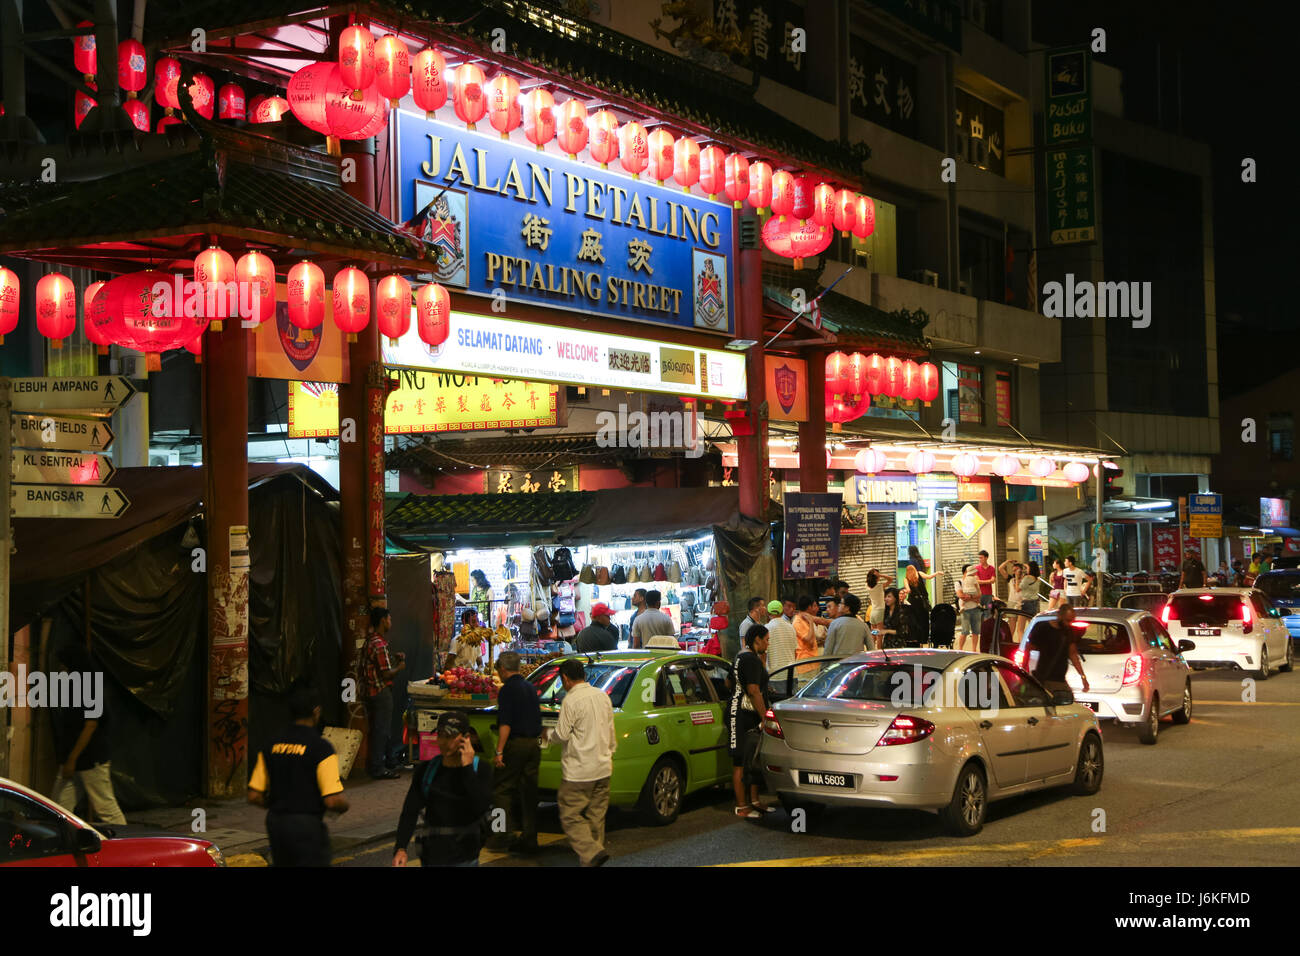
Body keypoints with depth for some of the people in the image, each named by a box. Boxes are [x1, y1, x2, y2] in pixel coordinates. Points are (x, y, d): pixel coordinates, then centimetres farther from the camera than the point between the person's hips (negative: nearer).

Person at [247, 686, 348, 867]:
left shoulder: (271, 745, 5)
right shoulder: (321, 747, -13)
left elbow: (254, 796, 5)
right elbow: (334, 801, -18)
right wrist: (345, 804, 4)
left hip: (275, 823, 6)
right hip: (307, 825, -6)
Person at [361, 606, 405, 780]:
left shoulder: (369, 641, 12)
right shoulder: (380, 644, -19)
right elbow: (386, 674, -22)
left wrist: (394, 658, 14)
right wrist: (400, 668, -4)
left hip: (371, 691, 10)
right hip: (382, 691, -10)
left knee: (376, 729, 17)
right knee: (382, 731, -3)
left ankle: (374, 764, 24)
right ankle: (378, 769, 1)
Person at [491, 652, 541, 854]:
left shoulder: (507, 690, -11)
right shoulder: (530, 688, 14)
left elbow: (505, 724, -18)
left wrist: (499, 751, -19)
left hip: (515, 744, -7)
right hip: (534, 744, 7)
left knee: (502, 790, 2)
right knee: (529, 792, 9)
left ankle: (505, 829, -9)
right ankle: (529, 838, 8)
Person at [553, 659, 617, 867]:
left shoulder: (571, 700, -15)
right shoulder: (603, 696, 8)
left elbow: (562, 734, -14)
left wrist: (550, 733, 8)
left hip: (579, 771, -7)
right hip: (603, 768, 7)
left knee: (570, 816, -3)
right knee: (596, 815, 14)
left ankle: (593, 853, -17)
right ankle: (595, 848, 19)